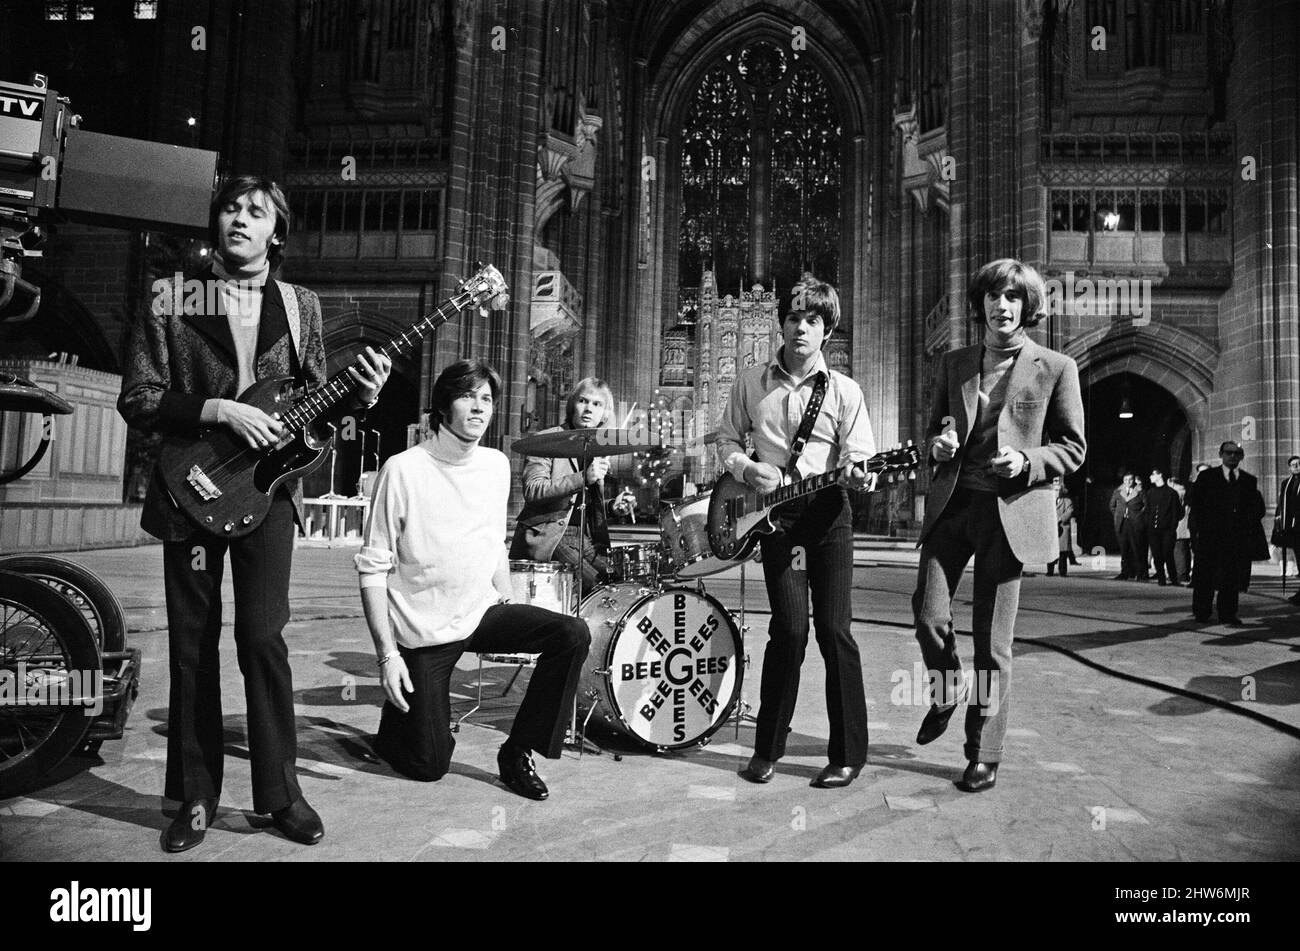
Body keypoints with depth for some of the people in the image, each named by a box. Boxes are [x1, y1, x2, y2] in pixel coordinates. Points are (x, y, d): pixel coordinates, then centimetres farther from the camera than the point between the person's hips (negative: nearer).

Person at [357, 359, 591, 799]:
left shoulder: (496, 465, 1)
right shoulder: (403, 470, -16)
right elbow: (373, 569, -14)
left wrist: (509, 612, 11)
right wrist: (387, 654, -18)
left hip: (482, 613, 5)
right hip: (423, 631, -4)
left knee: (573, 635, -17)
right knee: (429, 765, -1)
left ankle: (518, 750, -1)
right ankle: (396, 714, 33)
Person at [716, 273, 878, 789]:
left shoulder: (844, 391, 5)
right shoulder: (750, 382, 10)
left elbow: (858, 458, 2)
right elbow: (726, 438, 17)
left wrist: (858, 475, -21)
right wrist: (747, 469, -3)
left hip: (828, 509, 0)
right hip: (773, 510, 0)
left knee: (833, 628, -4)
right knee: (790, 629, -6)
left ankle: (848, 754, 9)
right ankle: (768, 747, 12)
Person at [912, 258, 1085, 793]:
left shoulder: (1055, 368, 3)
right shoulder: (953, 365, 13)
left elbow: (1073, 447, 4)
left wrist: (1027, 462, -15)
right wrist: (938, 443, -3)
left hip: (1010, 509, -3)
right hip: (951, 504, 3)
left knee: (992, 640, 2)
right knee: (928, 615, -6)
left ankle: (984, 755, 17)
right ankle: (946, 694, 27)